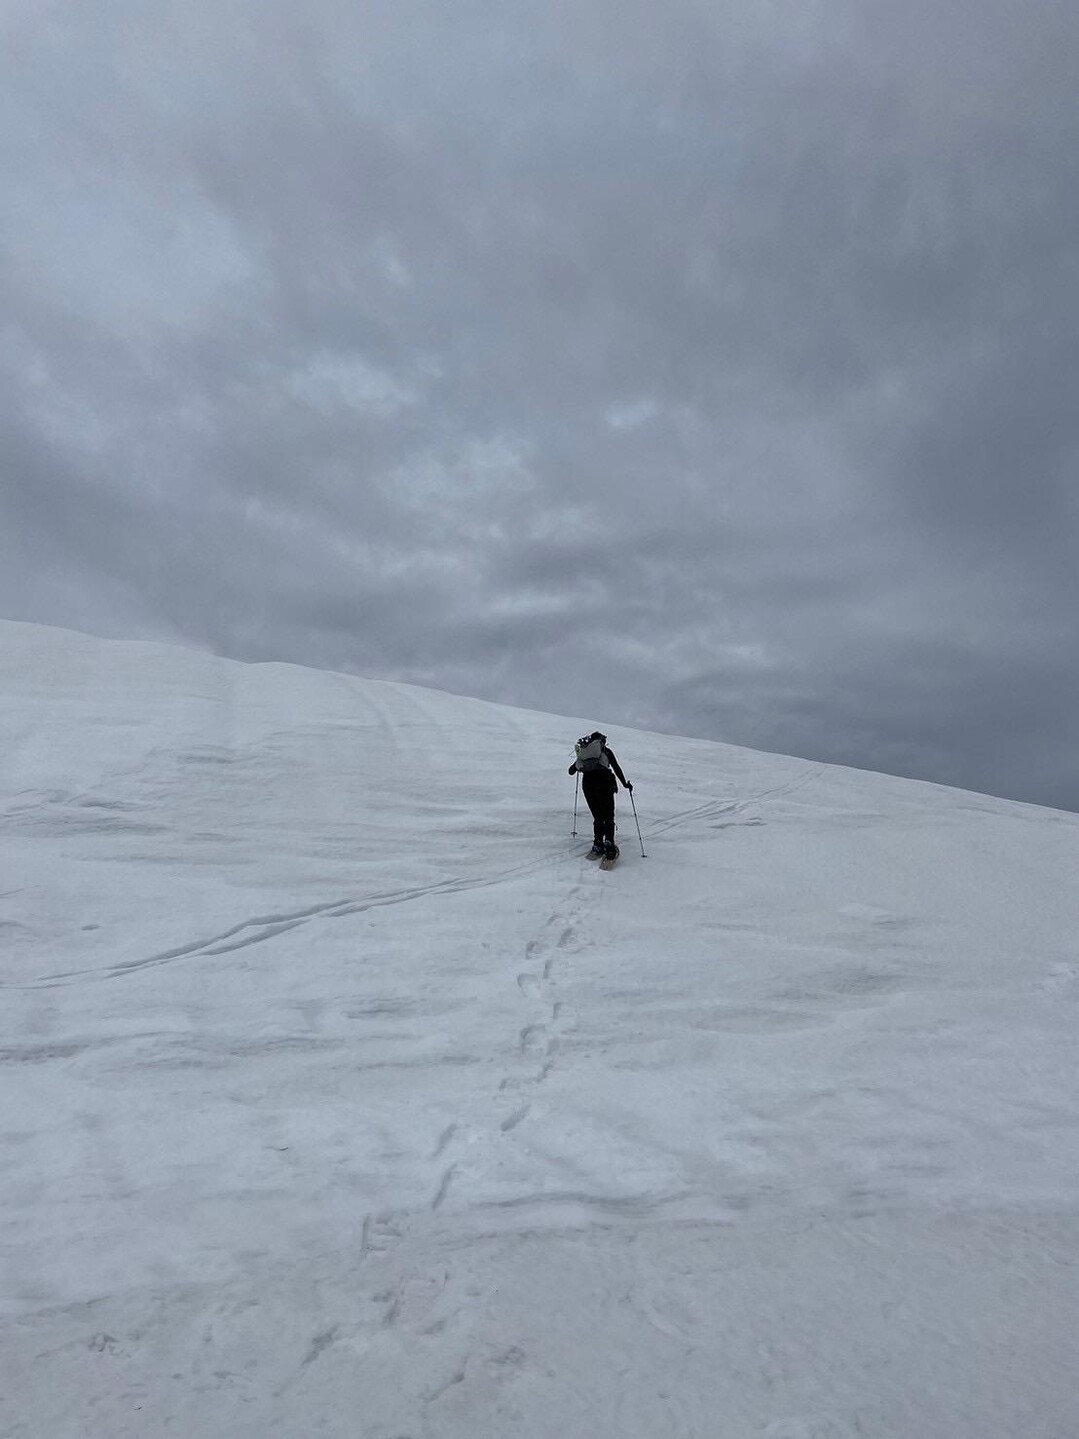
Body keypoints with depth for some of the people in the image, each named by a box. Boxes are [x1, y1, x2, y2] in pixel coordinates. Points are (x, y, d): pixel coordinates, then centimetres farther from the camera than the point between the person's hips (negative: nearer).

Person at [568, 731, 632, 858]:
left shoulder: (583, 752, 25)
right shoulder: (606, 751, 18)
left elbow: (571, 771, 29)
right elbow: (616, 768, 13)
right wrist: (625, 784, 23)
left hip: (587, 783, 3)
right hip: (604, 782, -3)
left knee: (598, 817, 13)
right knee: (608, 815, 1)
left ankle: (597, 845, 4)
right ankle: (609, 842, -20)